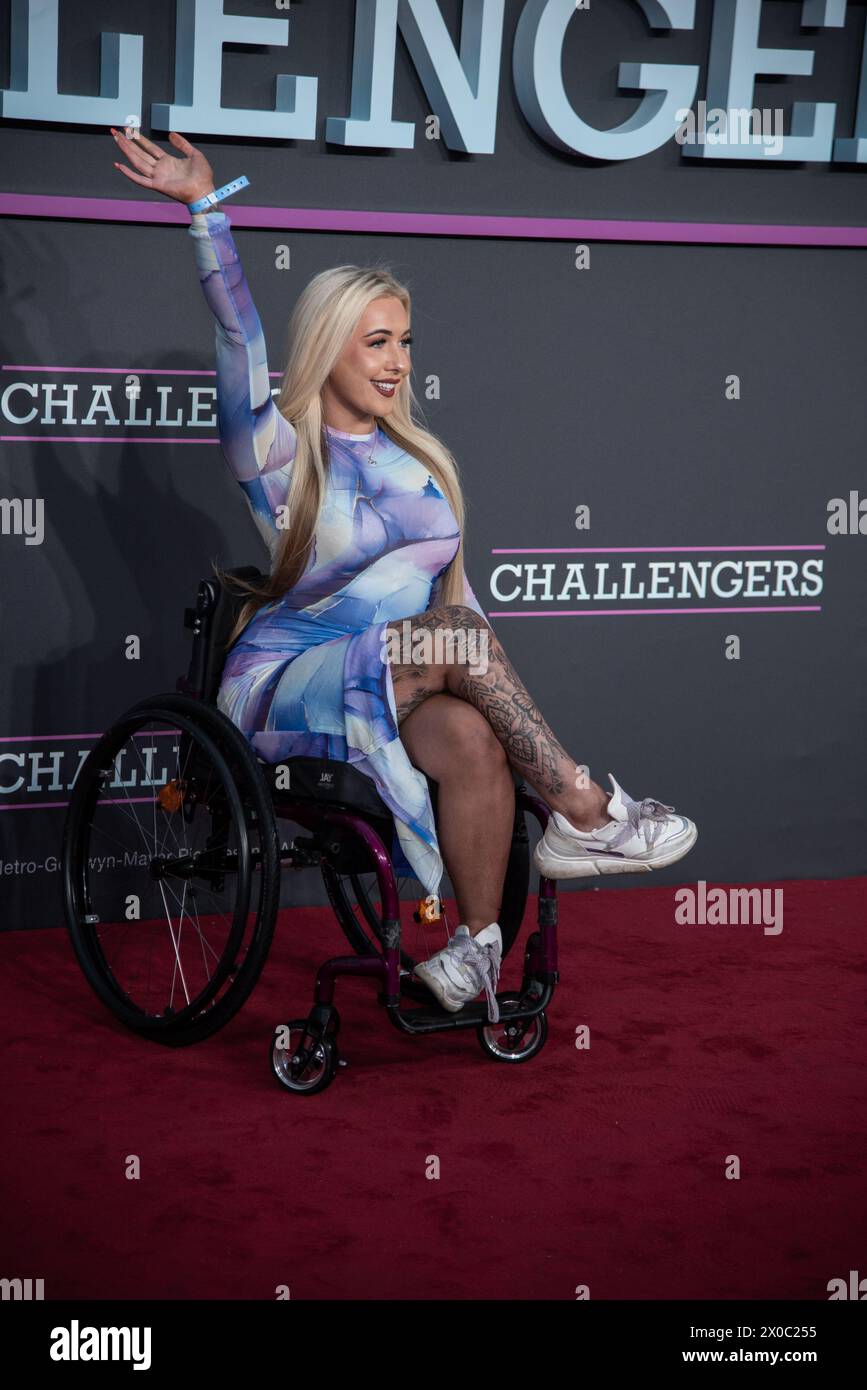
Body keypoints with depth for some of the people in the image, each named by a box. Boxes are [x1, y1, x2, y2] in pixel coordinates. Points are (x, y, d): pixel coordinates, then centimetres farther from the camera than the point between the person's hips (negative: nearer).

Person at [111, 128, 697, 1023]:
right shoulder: (279, 453, -3)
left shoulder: (418, 458, 15)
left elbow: (451, 582, 18)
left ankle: (474, 952, -26)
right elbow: (240, 337, -18)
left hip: (398, 688, 4)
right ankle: (586, 817, -26)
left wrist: (506, 703, 6)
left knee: (473, 739, -32)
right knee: (455, 637, -31)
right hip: (283, 687, -4)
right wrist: (205, 207, -30)